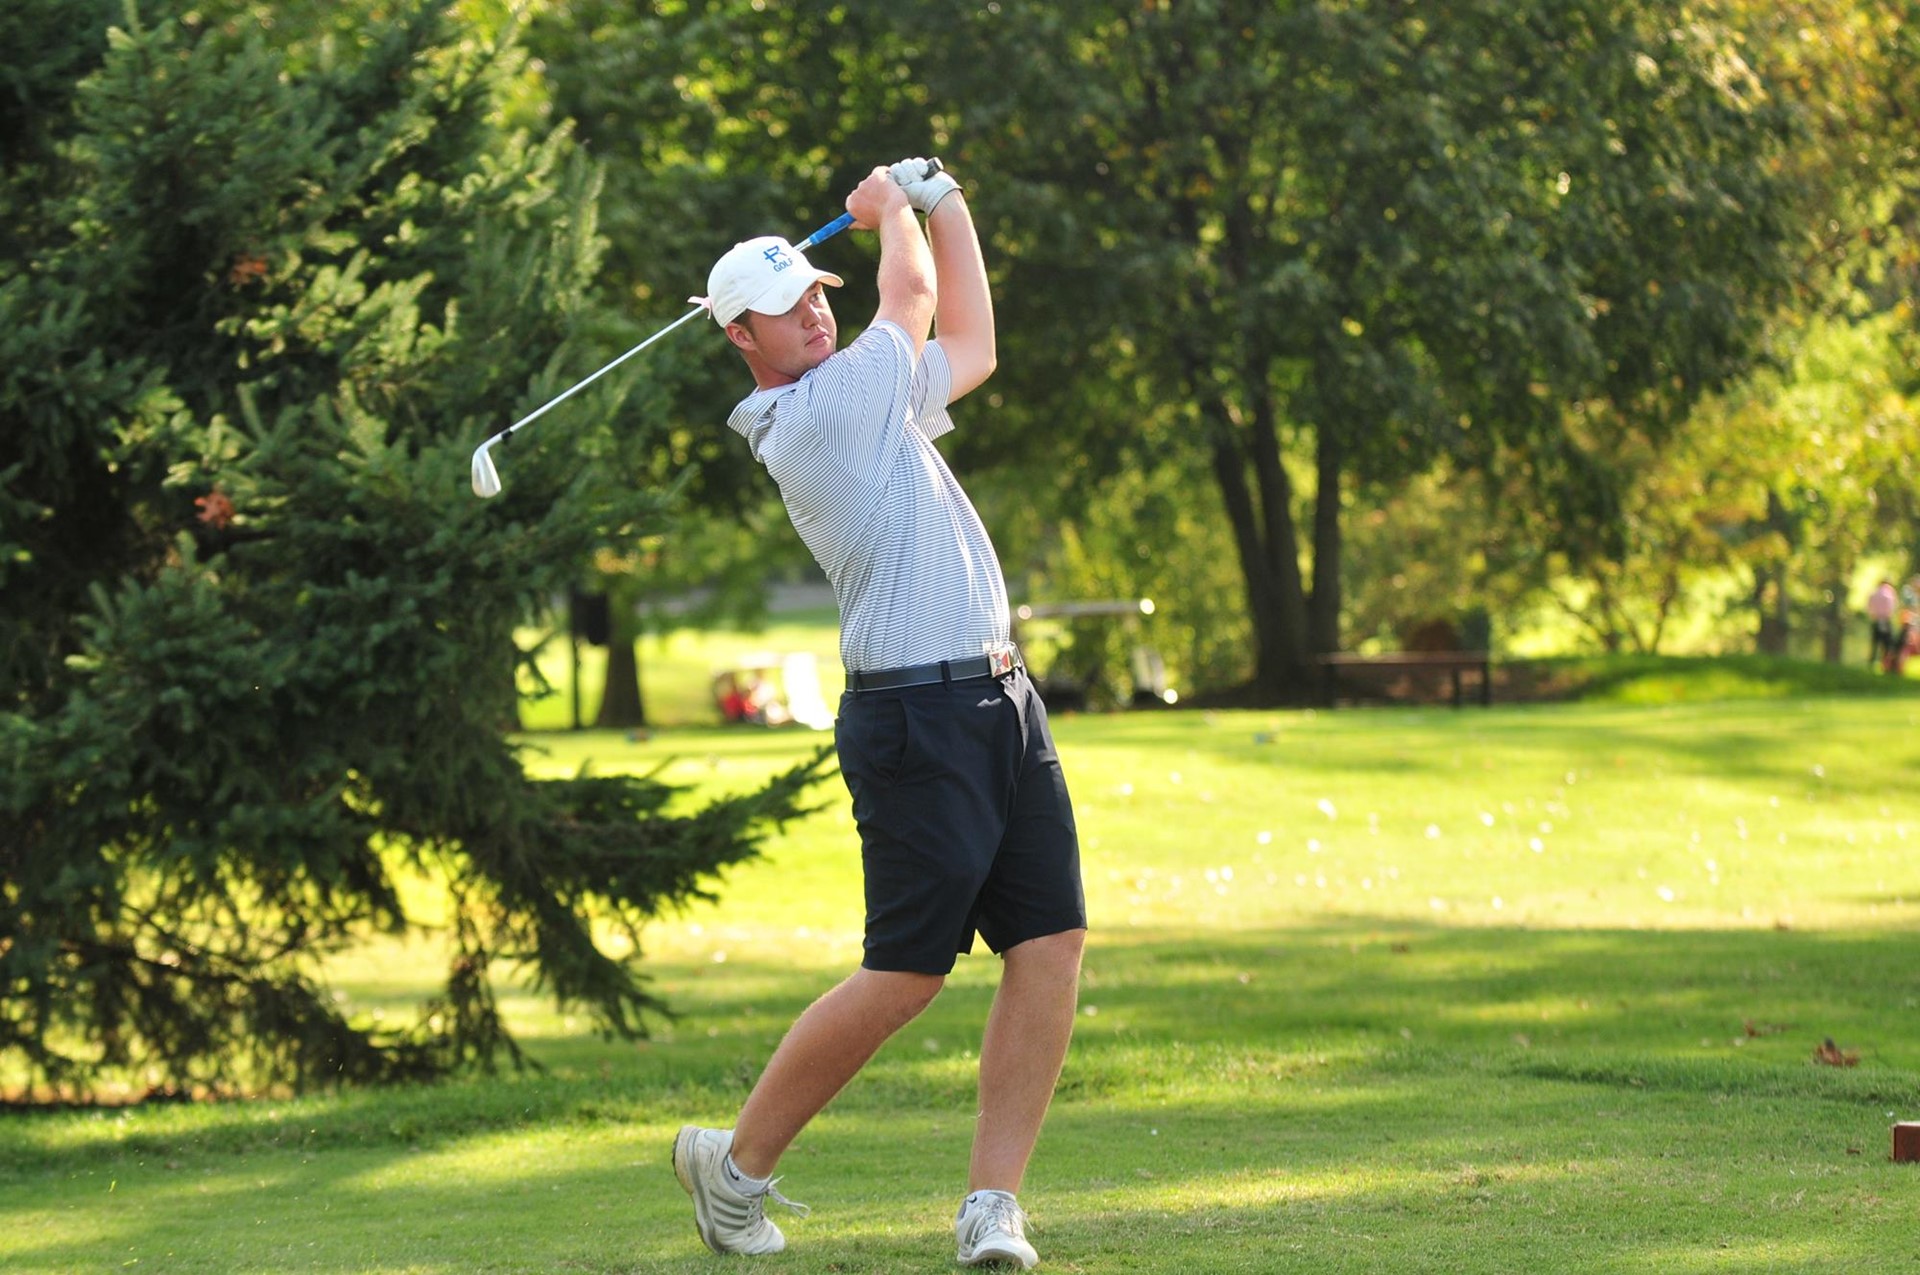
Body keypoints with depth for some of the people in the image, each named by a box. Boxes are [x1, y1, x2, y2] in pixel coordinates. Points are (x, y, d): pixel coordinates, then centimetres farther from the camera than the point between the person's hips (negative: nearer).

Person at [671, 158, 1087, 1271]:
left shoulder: (870, 399, 17)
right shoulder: (812, 414, -10)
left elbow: (969, 345, 33)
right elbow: (913, 292, 2)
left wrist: (941, 200, 27)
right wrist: (891, 209, 22)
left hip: (999, 699, 9)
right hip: (917, 715, -9)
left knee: (1052, 939, -3)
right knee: (910, 972, -7)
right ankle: (738, 1164, 10)